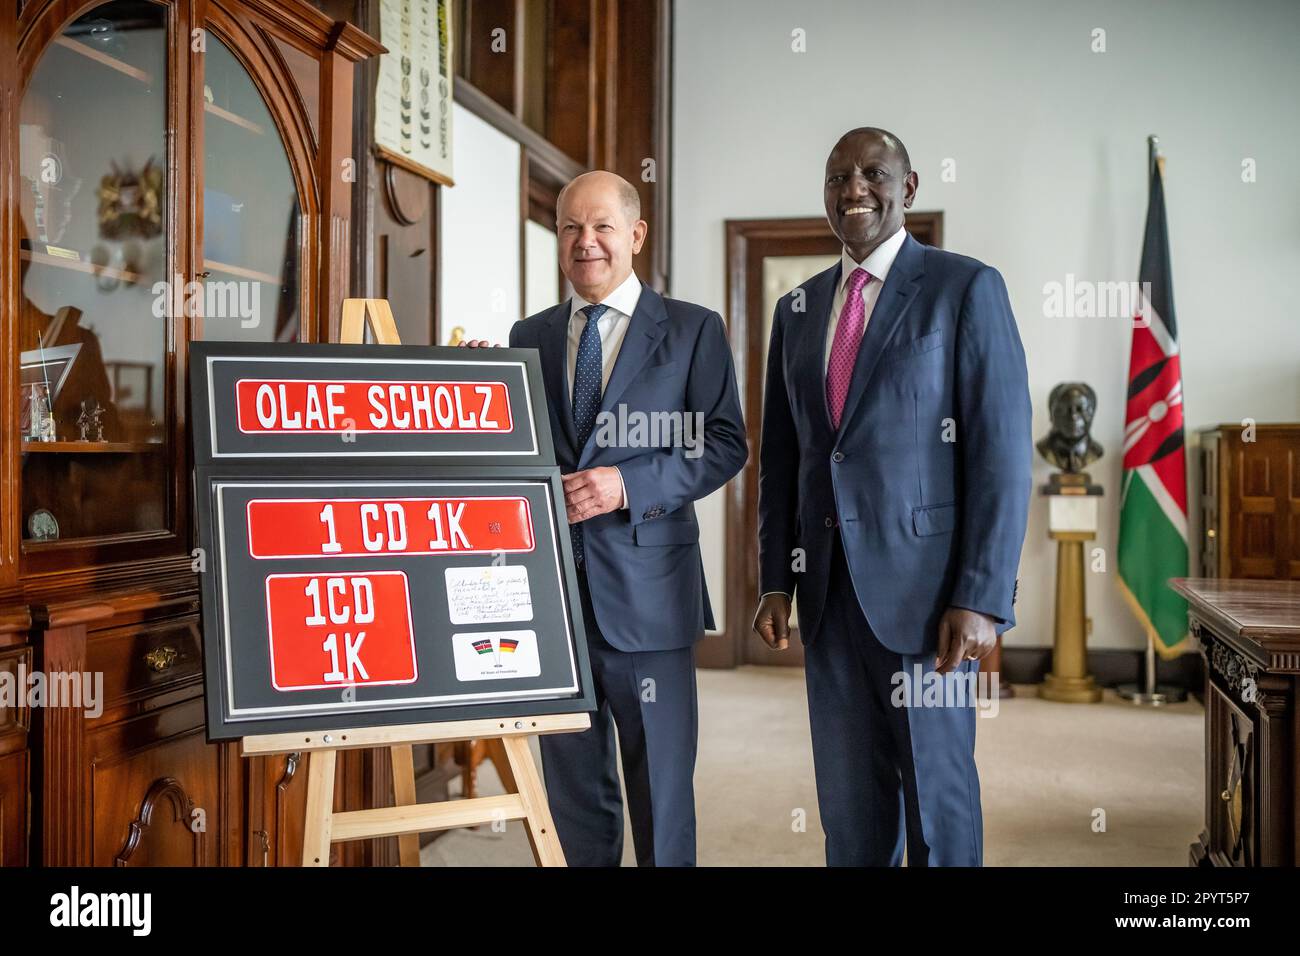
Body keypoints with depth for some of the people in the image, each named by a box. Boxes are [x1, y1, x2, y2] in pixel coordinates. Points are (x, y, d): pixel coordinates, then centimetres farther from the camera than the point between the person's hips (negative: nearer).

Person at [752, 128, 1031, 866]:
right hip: (829, 588, 5)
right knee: (848, 797, 11)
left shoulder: (966, 288, -4)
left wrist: (983, 598, -15)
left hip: (924, 581, -5)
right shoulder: (798, 308, 13)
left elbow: (1003, 453, -9)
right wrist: (776, 581, 8)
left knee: (936, 786, 6)